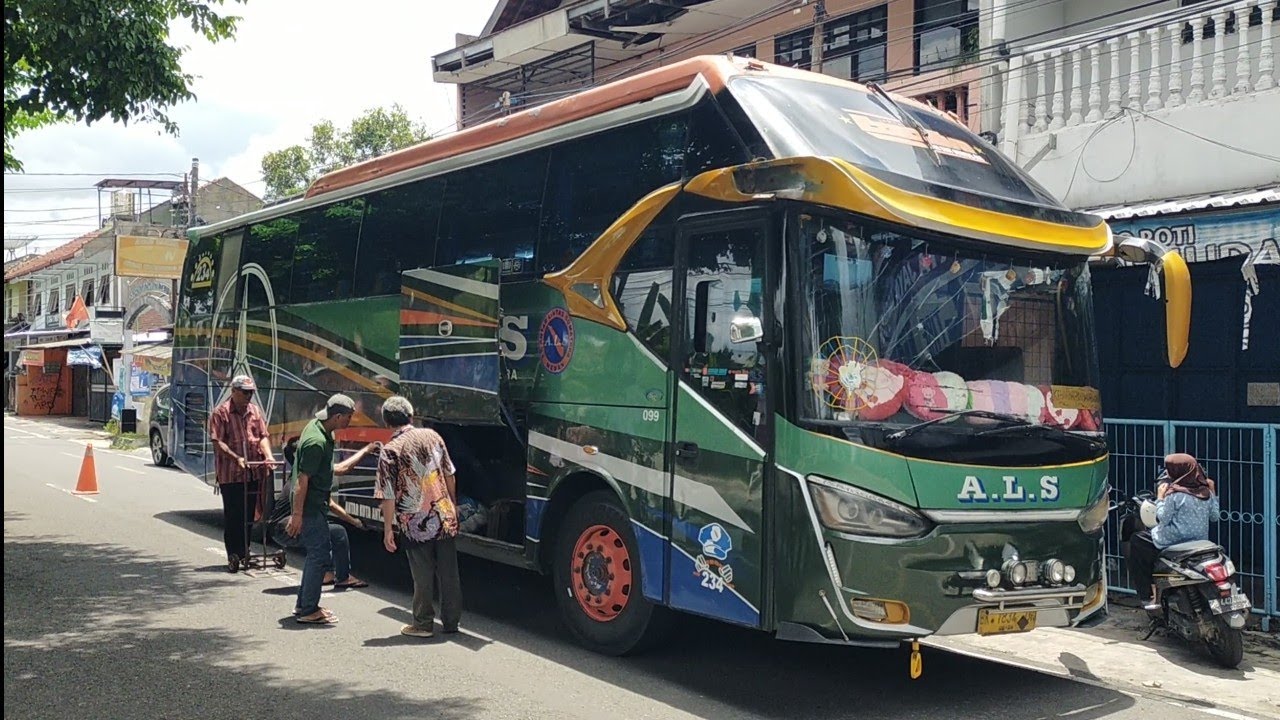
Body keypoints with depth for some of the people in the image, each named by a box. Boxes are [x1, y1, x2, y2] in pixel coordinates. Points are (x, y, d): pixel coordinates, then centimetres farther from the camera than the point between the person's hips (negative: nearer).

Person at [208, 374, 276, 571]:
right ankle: (233, 556, 4)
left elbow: (263, 436, 9)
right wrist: (236, 458, -21)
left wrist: (268, 455, -9)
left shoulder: (255, 411, 11)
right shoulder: (220, 413, -5)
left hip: (253, 472, 5)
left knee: (249, 515, 11)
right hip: (230, 474, -5)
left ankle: (244, 553, 22)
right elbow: (217, 442, -10)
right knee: (232, 516, -1)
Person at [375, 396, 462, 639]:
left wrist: (388, 530, -5)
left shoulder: (390, 451, -11)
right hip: (445, 518, 4)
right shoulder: (432, 436, 2)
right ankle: (451, 621, 21)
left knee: (423, 576, 7)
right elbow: (449, 474, 10)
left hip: (415, 525, -3)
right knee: (449, 573, 11)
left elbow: (388, 496, -12)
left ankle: (423, 624, 16)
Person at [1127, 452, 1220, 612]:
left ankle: (1148, 597, 5)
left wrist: (1160, 498, -5)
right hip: (1200, 540, 8)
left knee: (1136, 541, 8)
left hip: (1173, 542, -8)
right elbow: (1214, 516, 11)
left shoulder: (1174, 493, -17)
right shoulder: (1206, 492, 2)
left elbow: (1163, 518, -15)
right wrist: (1213, 494, 18)